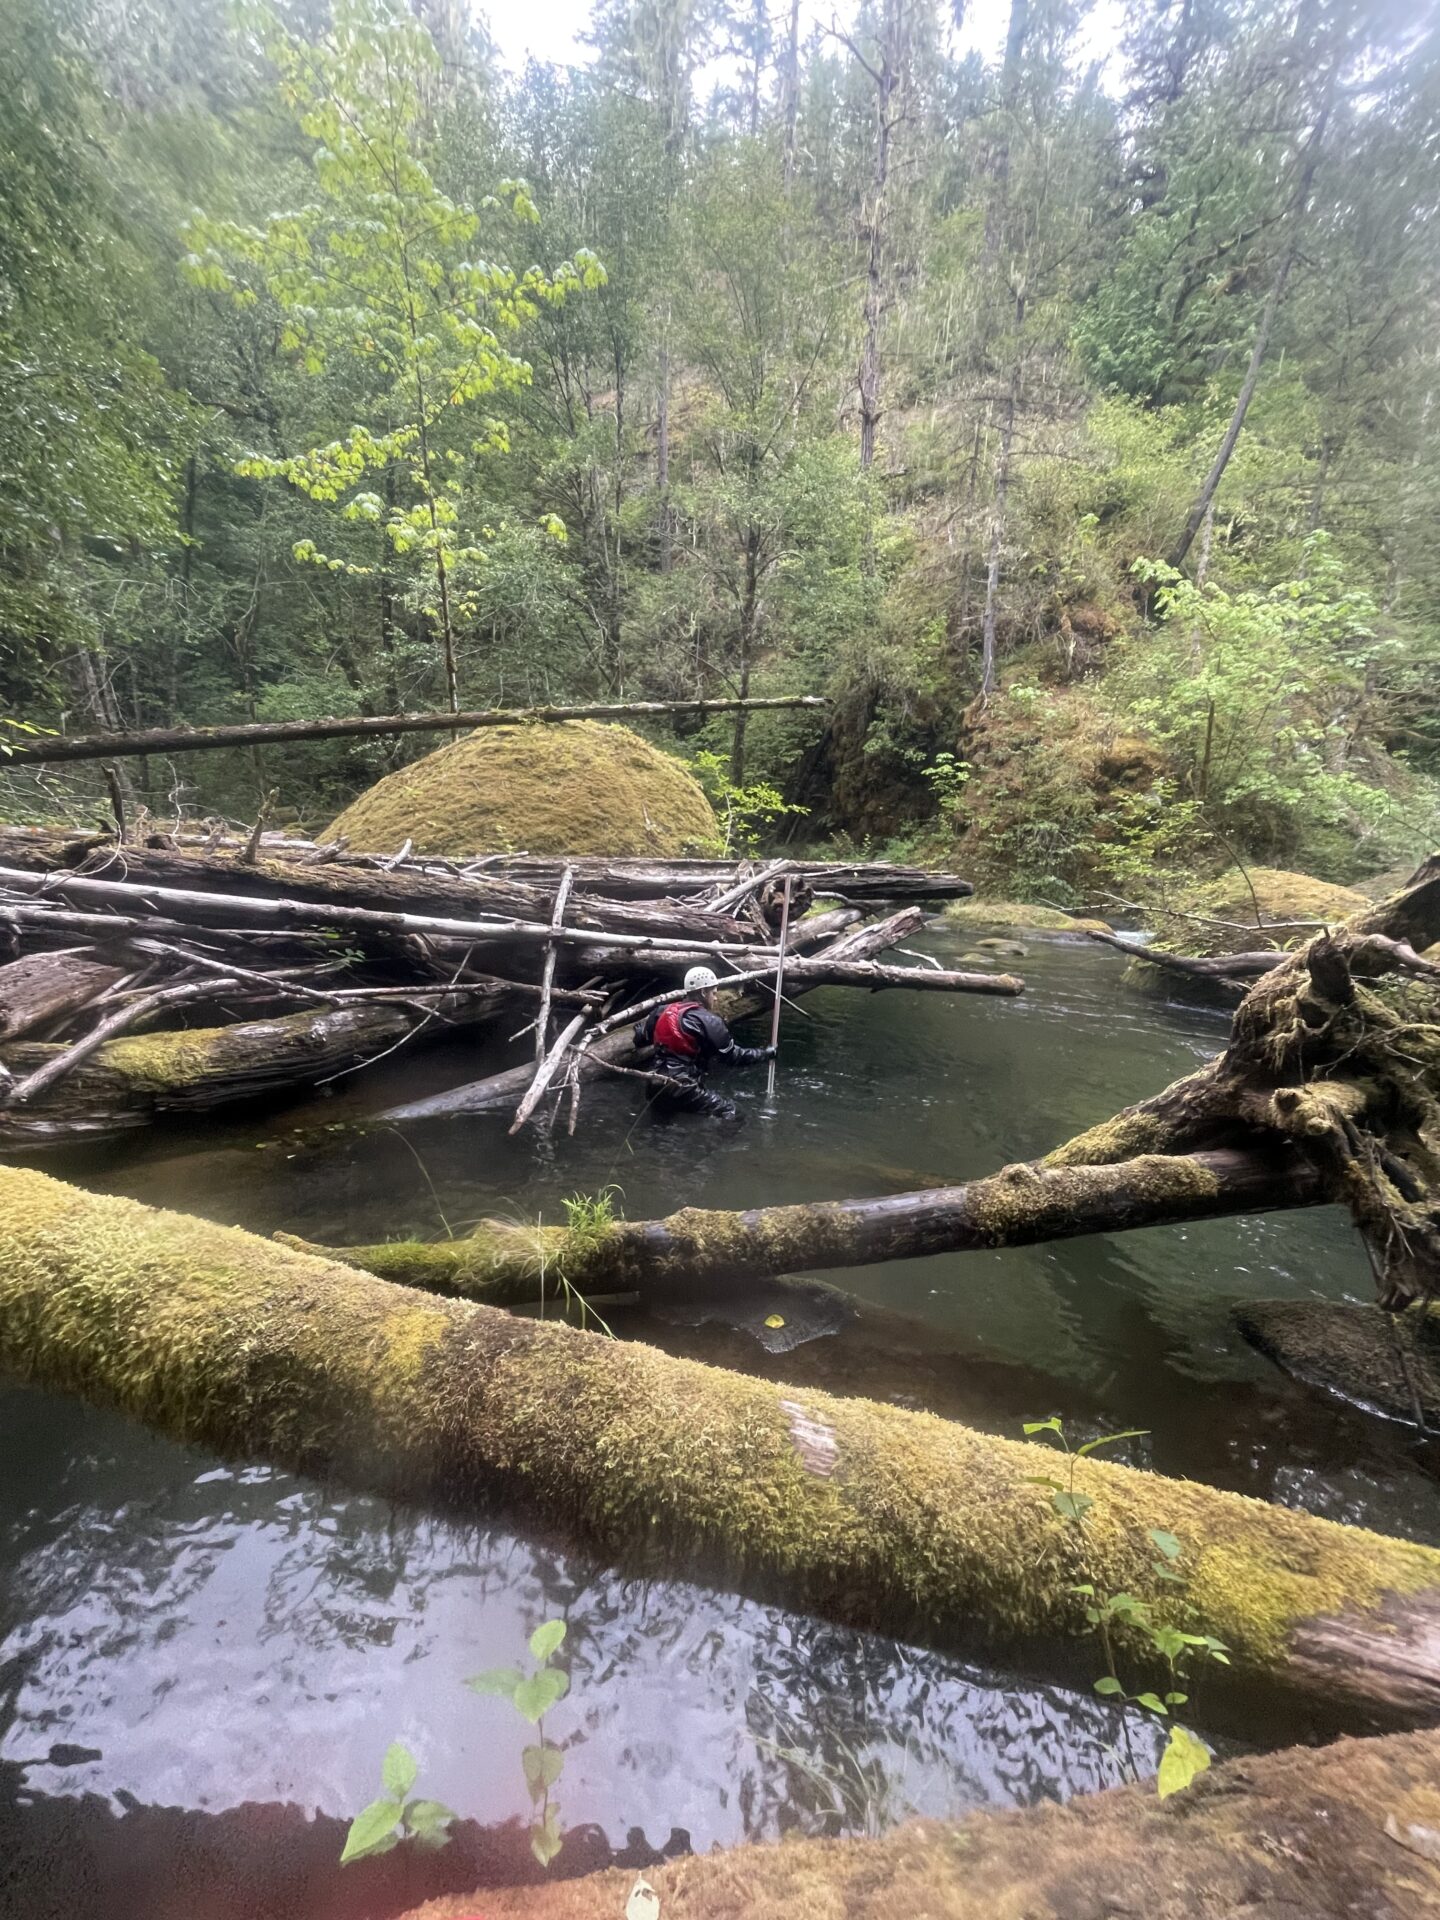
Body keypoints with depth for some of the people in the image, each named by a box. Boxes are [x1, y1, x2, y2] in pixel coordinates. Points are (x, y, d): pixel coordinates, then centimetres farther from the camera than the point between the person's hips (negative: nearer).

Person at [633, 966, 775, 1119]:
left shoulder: (663, 1011, 9)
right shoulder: (708, 1021, -9)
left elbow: (640, 1039, 16)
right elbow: (733, 1056, -7)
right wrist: (764, 1053, 5)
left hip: (655, 1086, 7)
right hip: (682, 1089, -7)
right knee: (728, 1111, -1)